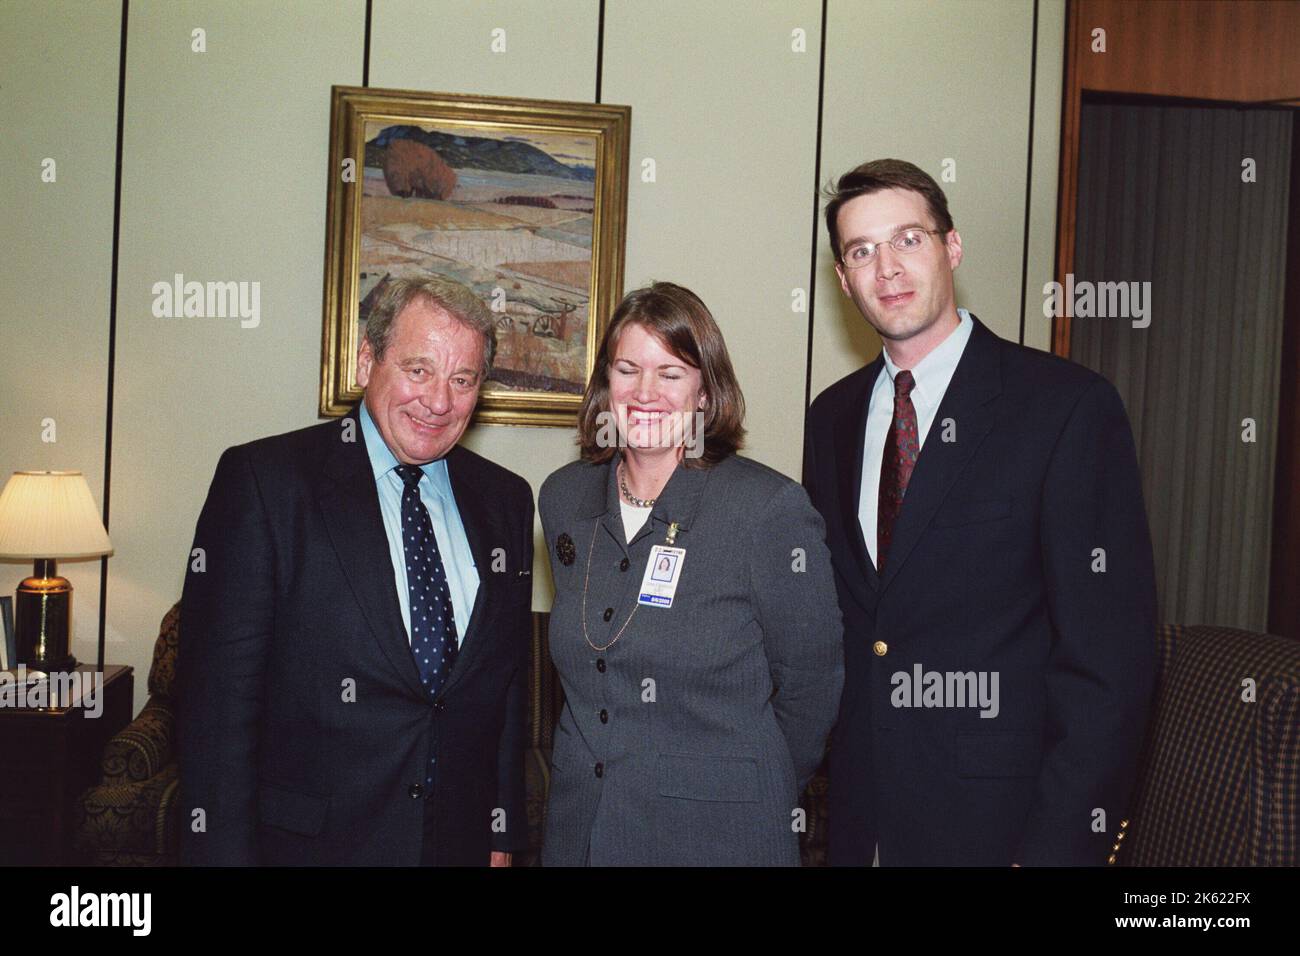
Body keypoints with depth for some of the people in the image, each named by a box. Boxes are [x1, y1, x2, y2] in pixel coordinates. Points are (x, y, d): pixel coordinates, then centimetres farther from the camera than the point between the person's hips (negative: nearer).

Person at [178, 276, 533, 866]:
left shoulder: (506, 501, 3)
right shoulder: (263, 479, -11)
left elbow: (509, 684, 7)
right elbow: (219, 689, -13)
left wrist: (503, 832, 6)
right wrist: (222, 850, -15)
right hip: (306, 842, -3)